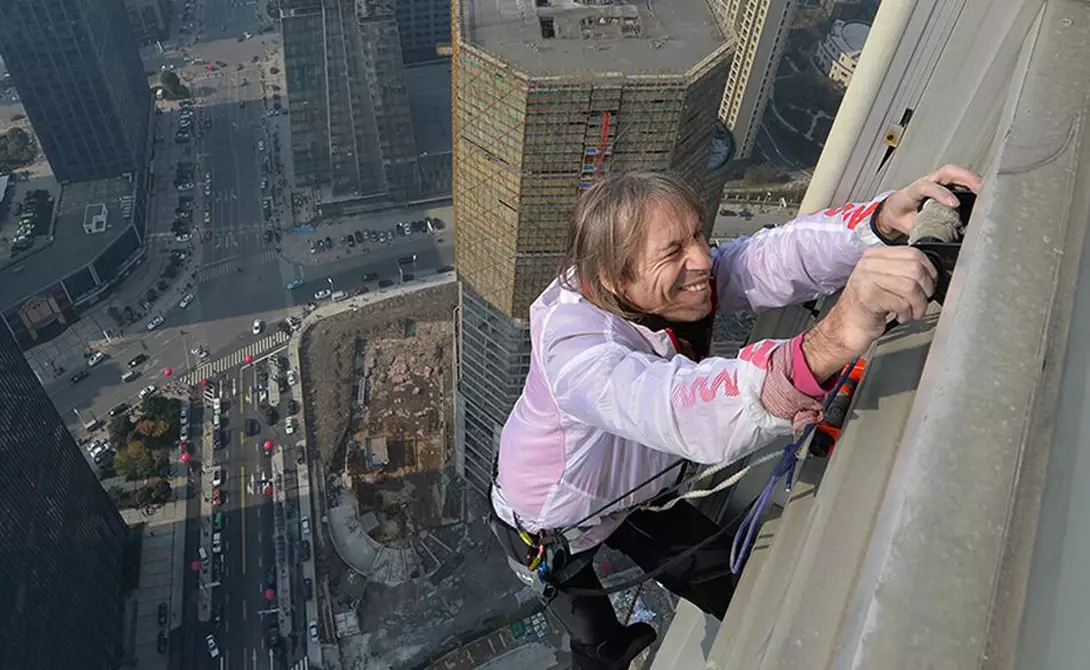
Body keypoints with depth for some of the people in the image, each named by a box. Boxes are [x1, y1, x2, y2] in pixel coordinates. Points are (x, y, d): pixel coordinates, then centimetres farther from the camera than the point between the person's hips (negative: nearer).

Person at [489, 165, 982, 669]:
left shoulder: (676, 276, -22)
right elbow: (684, 409, -61)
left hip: (631, 494, 6)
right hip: (549, 528, -5)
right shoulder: (572, 345, -44)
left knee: (724, 584, 15)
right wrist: (833, 341, -75)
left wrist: (884, 220, -51)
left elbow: (780, 255, -33)